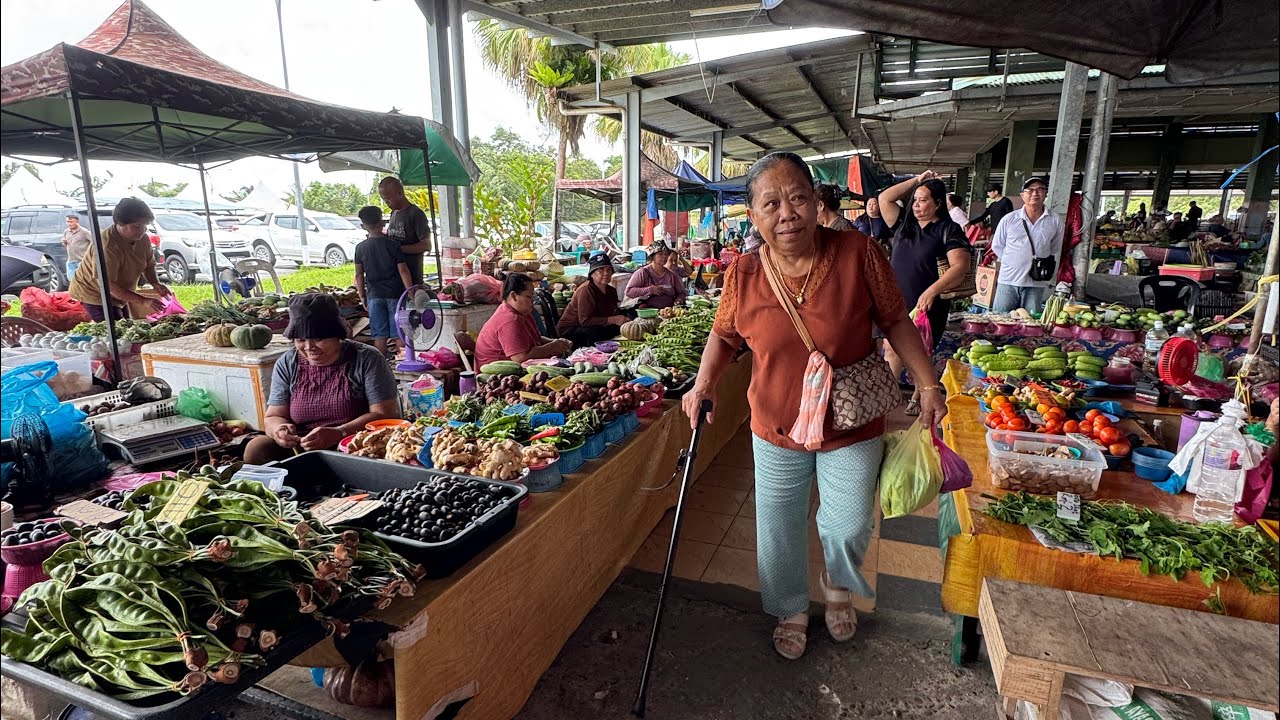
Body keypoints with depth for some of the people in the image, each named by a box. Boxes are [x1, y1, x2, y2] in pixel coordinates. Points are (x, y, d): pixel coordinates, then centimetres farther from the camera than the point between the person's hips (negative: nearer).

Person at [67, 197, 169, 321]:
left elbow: (148, 265, 6)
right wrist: (143, 301, -37)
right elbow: (107, 285, -31)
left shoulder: (142, 238, -9)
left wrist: (155, 283, -16)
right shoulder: (107, 245, -30)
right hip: (95, 294, -7)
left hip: (120, 295, 7)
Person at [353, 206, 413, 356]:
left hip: (374, 296, 2)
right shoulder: (394, 245, -5)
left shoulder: (360, 248, 1)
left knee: (380, 336, 6)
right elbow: (403, 270, -9)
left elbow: (359, 274, 3)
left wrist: (362, 296, 12)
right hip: (395, 294, -2)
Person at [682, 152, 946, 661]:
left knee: (848, 529, 14)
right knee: (780, 532, 16)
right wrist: (704, 384, -13)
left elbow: (894, 321, -5)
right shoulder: (743, 275, -12)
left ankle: (837, 587, 51)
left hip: (852, 428, -1)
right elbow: (725, 335, 3)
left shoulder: (858, 253, -16)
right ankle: (792, 610, 46)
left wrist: (928, 384, -6)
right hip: (776, 430, 1)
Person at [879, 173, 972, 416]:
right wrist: (917, 180, 4)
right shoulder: (904, 223, 7)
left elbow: (960, 266, -20)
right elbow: (885, 198, 6)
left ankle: (918, 398, 28)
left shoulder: (949, 230, -9)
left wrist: (932, 291, -31)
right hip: (897, 304, 4)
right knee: (892, 350, 7)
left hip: (928, 307, -4)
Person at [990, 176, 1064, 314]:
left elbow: (1055, 252, 10)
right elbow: (997, 246, 11)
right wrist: (1012, 262, 2)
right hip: (1008, 281, 0)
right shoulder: (1010, 219, 3)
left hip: (1036, 284, 1)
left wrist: (1050, 282, 8)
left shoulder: (1055, 221, 5)